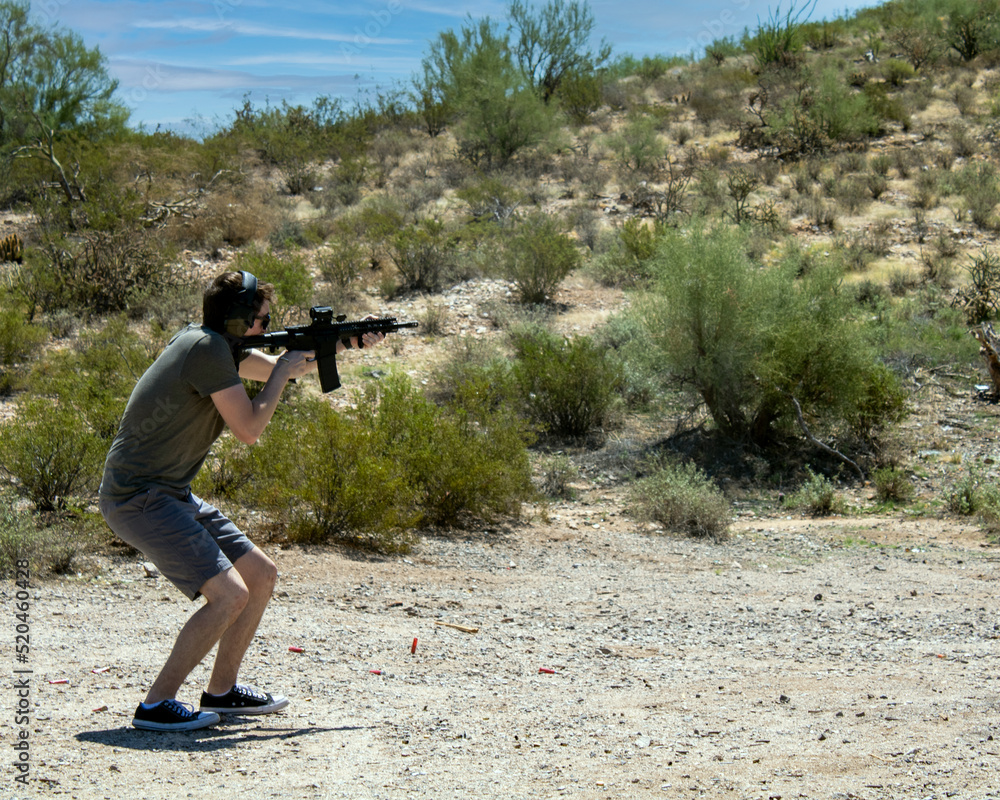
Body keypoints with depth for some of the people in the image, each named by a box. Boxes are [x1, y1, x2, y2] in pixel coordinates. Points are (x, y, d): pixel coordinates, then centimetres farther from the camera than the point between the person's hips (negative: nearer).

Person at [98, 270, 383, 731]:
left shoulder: (216, 344, 12)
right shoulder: (206, 348, -18)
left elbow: (275, 369, 28)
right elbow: (249, 429, -18)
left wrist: (343, 344, 18)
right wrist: (283, 372, -5)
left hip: (170, 495, 10)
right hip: (139, 499, -10)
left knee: (261, 576, 13)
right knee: (230, 595, -20)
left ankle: (221, 691, 24)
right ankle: (156, 706, -12)